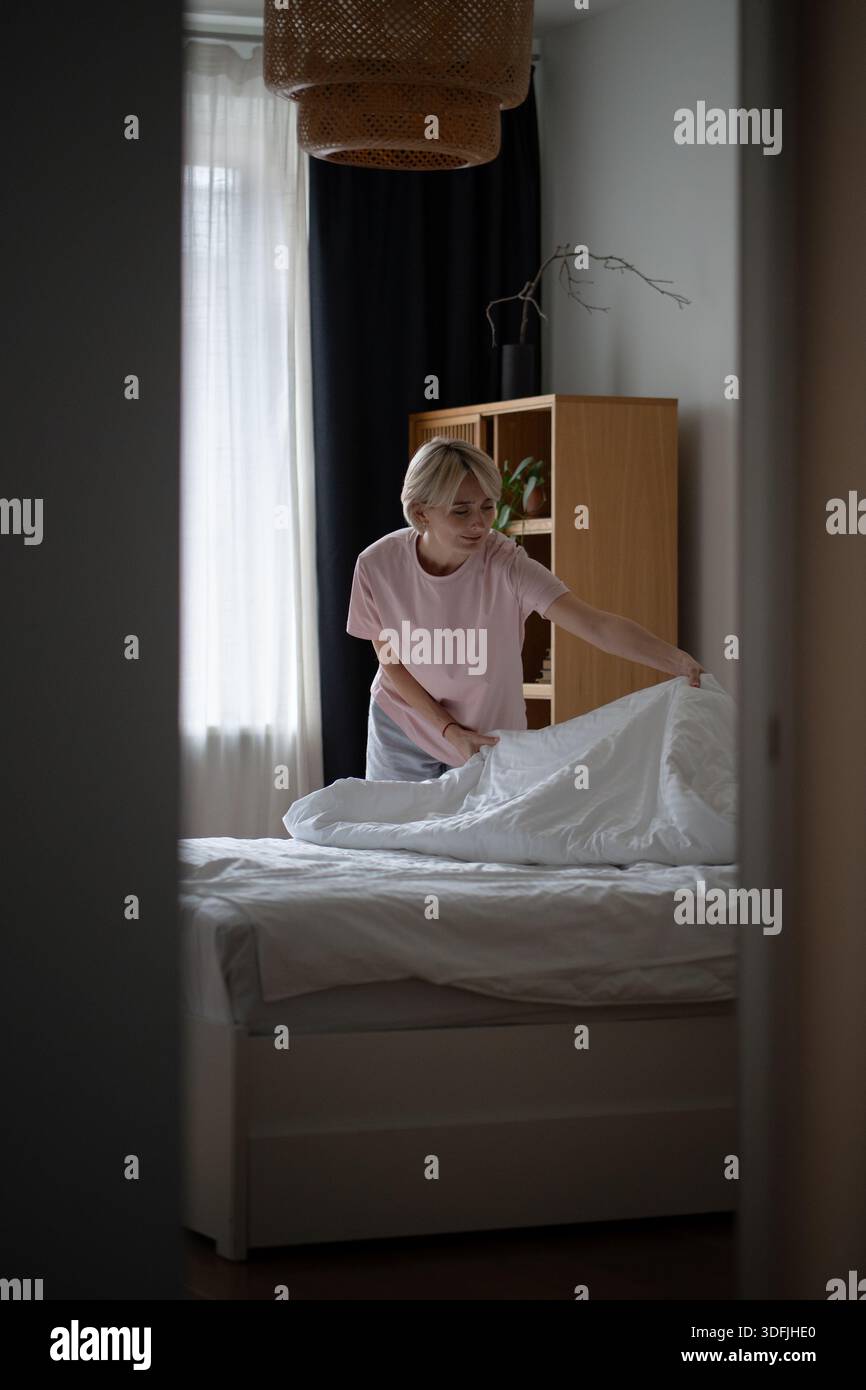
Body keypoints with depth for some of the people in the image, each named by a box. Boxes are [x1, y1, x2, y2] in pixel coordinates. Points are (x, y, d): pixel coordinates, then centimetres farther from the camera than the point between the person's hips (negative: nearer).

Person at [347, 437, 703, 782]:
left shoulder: (505, 565, -26)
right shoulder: (377, 565, -20)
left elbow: (597, 626, -37)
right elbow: (391, 663, -7)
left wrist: (678, 661, -51)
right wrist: (448, 729, -15)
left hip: (490, 738, -1)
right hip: (405, 728, 1)